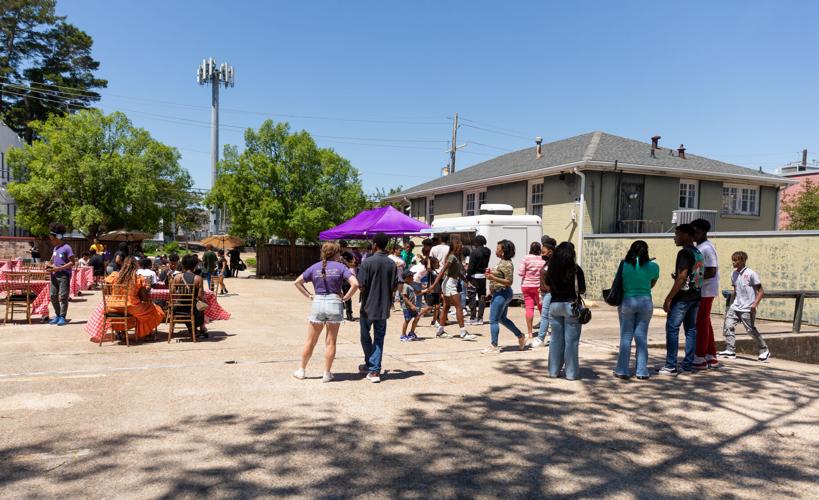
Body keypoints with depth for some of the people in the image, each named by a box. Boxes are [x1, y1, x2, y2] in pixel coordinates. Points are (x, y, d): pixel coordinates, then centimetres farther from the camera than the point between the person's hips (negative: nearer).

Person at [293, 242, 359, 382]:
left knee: (310, 341, 13)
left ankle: (301, 371, 22)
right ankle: (327, 374, 12)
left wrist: (309, 296, 6)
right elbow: (355, 283, -14)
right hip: (335, 303, -2)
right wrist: (345, 298, -5)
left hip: (318, 303, 2)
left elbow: (297, 282, 6)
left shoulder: (315, 267, 6)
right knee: (330, 342, 7)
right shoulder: (340, 267, -3)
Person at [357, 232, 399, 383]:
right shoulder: (391, 264, -2)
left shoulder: (367, 262, -13)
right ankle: (375, 370, 5)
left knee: (366, 337, 15)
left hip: (368, 306, -3)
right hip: (383, 307, 3)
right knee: (379, 338, 8)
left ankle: (370, 365, 24)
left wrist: (365, 295, 8)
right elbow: (395, 286, 1)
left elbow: (362, 285, -14)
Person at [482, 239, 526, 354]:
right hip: (500, 293, 11)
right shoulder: (503, 262, 13)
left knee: (493, 320, -5)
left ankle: (493, 347, 2)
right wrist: (491, 273, 9)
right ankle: (521, 336, 32)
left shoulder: (507, 264, -18)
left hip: (502, 293, -11)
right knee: (502, 318, 21)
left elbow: (509, 281, -23)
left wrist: (493, 278, -30)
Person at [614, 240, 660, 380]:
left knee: (625, 337, 6)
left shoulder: (624, 265, -6)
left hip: (627, 302, -1)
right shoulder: (653, 266, -3)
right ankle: (642, 371, 11)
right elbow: (652, 285, 9)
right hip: (645, 302, 1)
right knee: (642, 337, 8)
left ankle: (622, 370, 9)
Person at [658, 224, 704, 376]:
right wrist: (677, 277, 13)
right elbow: (697, 276, 18)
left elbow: (682, 276, -20)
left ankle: (671, 366, -6)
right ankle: (688, 364, 14)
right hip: (696, 296, 9)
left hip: (682, 296, -9)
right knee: (691, 329, 10)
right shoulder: (698, 253, 14)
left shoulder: (684, 253, -13)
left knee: (672, 329, -6)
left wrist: (669, 298, -19)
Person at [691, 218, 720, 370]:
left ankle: (700, 359, 0)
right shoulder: (698, 248, 15)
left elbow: (711, 272, -21)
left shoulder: (707, 249, -15)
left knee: (702, 324, -5)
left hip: (705, 292, -10)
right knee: (705, 323, 14)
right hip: (699, 291, 10)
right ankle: (711, 357, 21)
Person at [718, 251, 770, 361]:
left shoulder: (751, 273, -9)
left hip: (747, 308, -6)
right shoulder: (734, 274, 9)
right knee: (728, 326, -6)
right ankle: (730, 350, -1)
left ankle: (764, 351, 18)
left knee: (751, 330, 0)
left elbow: (760, 291, -7)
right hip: (735, 307, 6)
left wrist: (755, 304, -17)